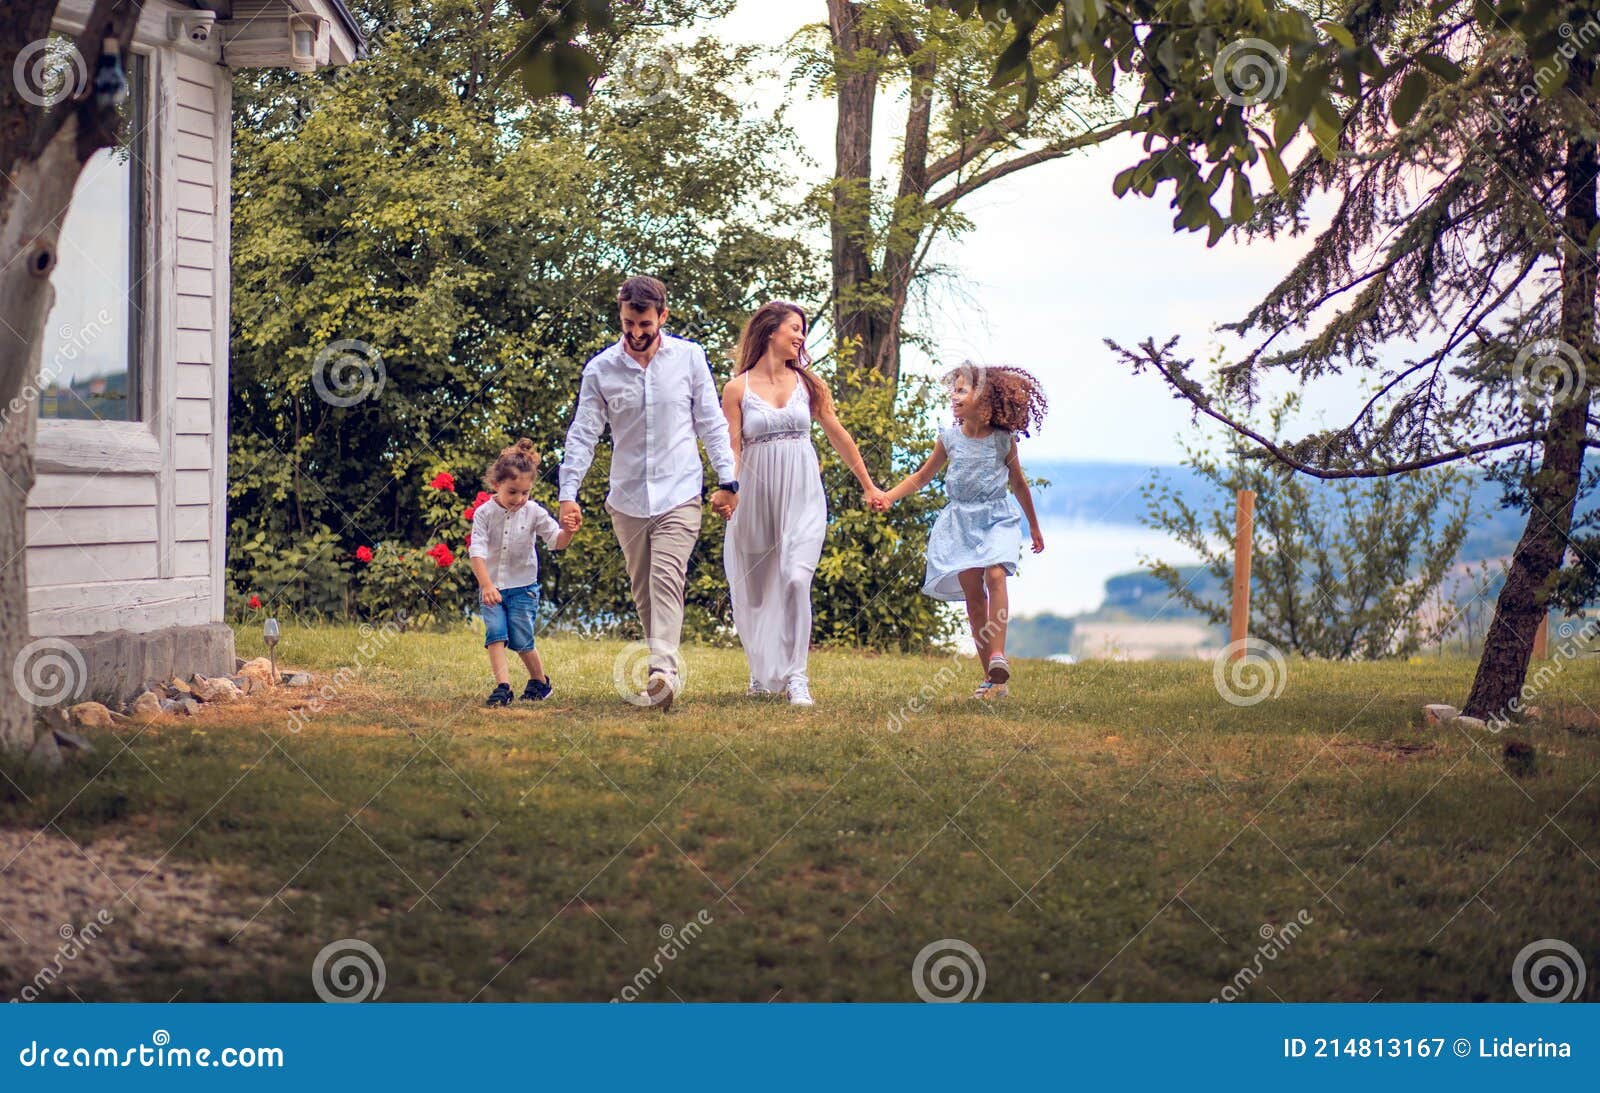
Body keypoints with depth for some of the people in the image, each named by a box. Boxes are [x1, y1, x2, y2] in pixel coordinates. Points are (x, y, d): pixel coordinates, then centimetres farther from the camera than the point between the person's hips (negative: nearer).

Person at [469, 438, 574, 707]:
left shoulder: (533, 512, -6)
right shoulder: (484, 513, -9)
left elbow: (556, 541, -5)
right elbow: (477, 551, -16)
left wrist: (568, 531, -29)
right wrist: (487, 585, -27)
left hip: (523, 587, -1)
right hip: (492, 587, 1)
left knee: (521, 639, -4)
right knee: (495, 633, -14)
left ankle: (540, 681, 18)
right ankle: (502, 686, -16)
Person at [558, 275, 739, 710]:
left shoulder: (689, 357, 1)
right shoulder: (600, 369, 0)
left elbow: (711, 422, 6)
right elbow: (583, 434, 2)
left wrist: (727, 479, 3)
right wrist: (568, 492, -6)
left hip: (679, 493, -3)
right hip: (627, 497, 3)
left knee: (666, 578, -19)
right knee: (643, 591, 9)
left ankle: (663, 672, -30)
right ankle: (669, 662, 23)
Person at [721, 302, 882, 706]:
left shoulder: (807, 384, 8)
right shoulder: (738, 388, 1)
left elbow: (839, 436, 15)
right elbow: (731, 449, -1)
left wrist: (869, 486, 20)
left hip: (802, 495, 0)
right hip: (756, 495, 0)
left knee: (795, 579, -17)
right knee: (756, 588, 8)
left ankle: (795, 676, -15)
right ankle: (764, 673, 27)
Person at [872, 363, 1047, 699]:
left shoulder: (1003, 440, -1)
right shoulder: (950, 438, 3)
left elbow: (1018, 483, 11)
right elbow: (923, 475, 14)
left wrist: (1035, 528, 18)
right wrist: (889, 496, 1)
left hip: (997, 517, -2)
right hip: (961, 521, 2)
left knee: (995, 575, -26)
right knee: (972, 592, -1)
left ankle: (998, 655, -32)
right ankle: (991, 675, 4)